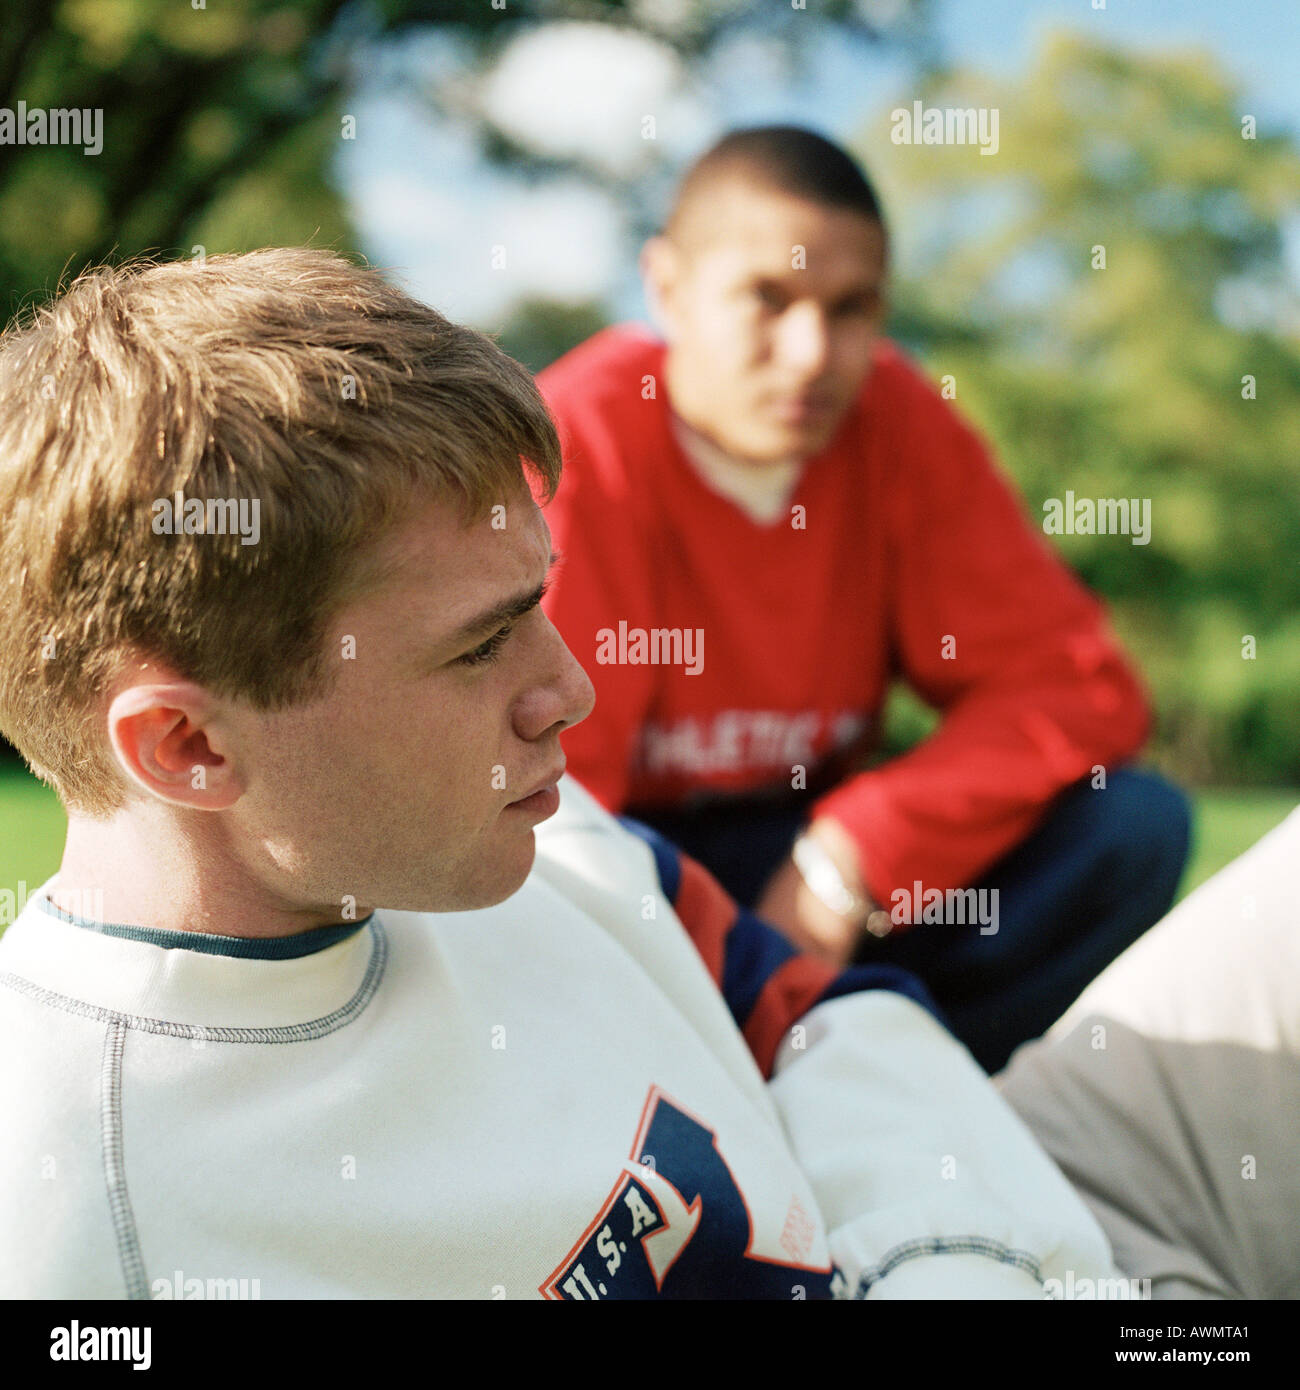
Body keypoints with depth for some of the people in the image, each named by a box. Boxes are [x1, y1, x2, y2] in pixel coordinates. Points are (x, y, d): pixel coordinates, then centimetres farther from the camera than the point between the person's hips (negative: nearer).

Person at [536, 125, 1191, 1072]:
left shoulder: (903, 431, -4)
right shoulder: (570, 451, -16)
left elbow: (1079, 686, -9)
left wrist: (847, 860, -19)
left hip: (811, 862, 4)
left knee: (1135, 825, -16)